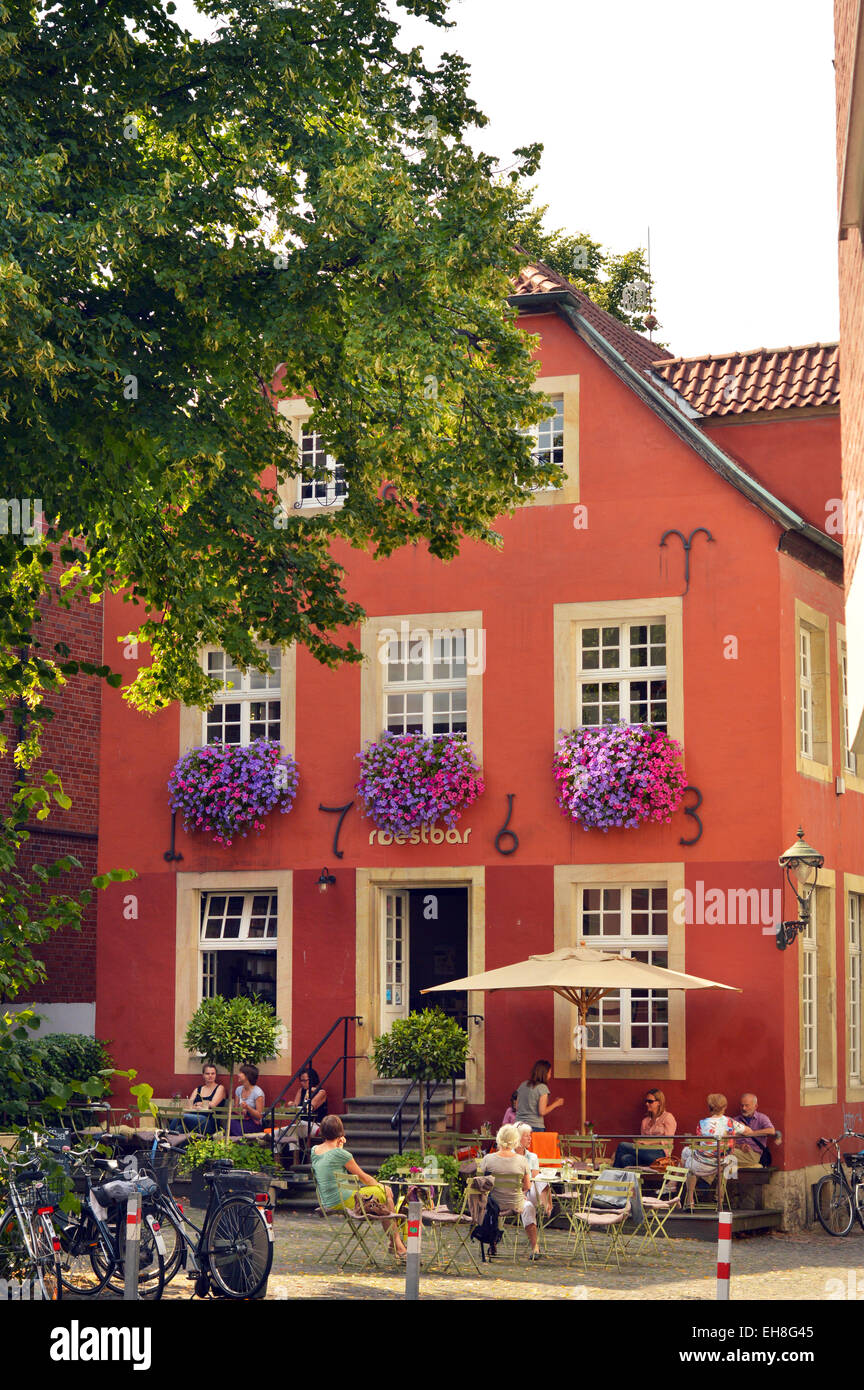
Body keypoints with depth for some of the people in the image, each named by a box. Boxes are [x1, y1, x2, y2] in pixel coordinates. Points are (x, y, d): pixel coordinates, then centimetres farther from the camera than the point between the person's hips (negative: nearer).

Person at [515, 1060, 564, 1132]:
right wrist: (556, 1104, 3)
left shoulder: (523, 1085, 11)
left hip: (519, 1125, 6)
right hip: (535, 1126, -6)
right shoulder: (542, 1088, -7)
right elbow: (542, 1112, -11)